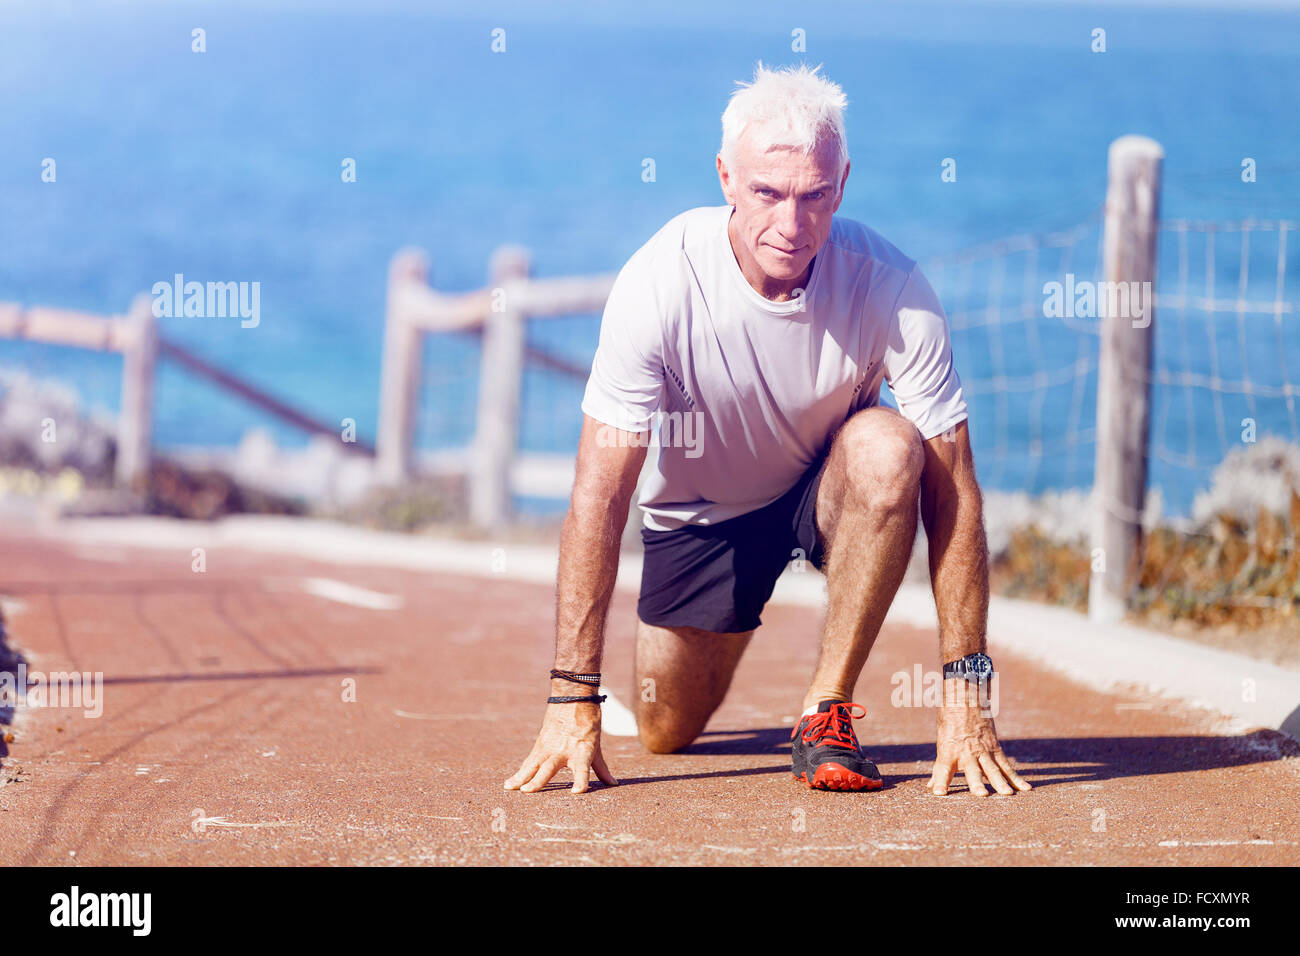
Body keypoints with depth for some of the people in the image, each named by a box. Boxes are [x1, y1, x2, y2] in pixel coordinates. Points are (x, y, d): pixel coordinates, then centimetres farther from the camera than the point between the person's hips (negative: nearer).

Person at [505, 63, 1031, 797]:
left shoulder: (892, 289, -29)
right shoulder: (661, 283, -29)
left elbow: (953, 489, -27)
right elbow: (599, 497, -28)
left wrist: (967, 696, -32)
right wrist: (574, 698, -31)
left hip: (832, 489, -1)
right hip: (703, 507, 1)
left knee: (889, 448, -34)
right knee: (667, 730, -1)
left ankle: (827, 711, -20)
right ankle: (715, 642, 37)